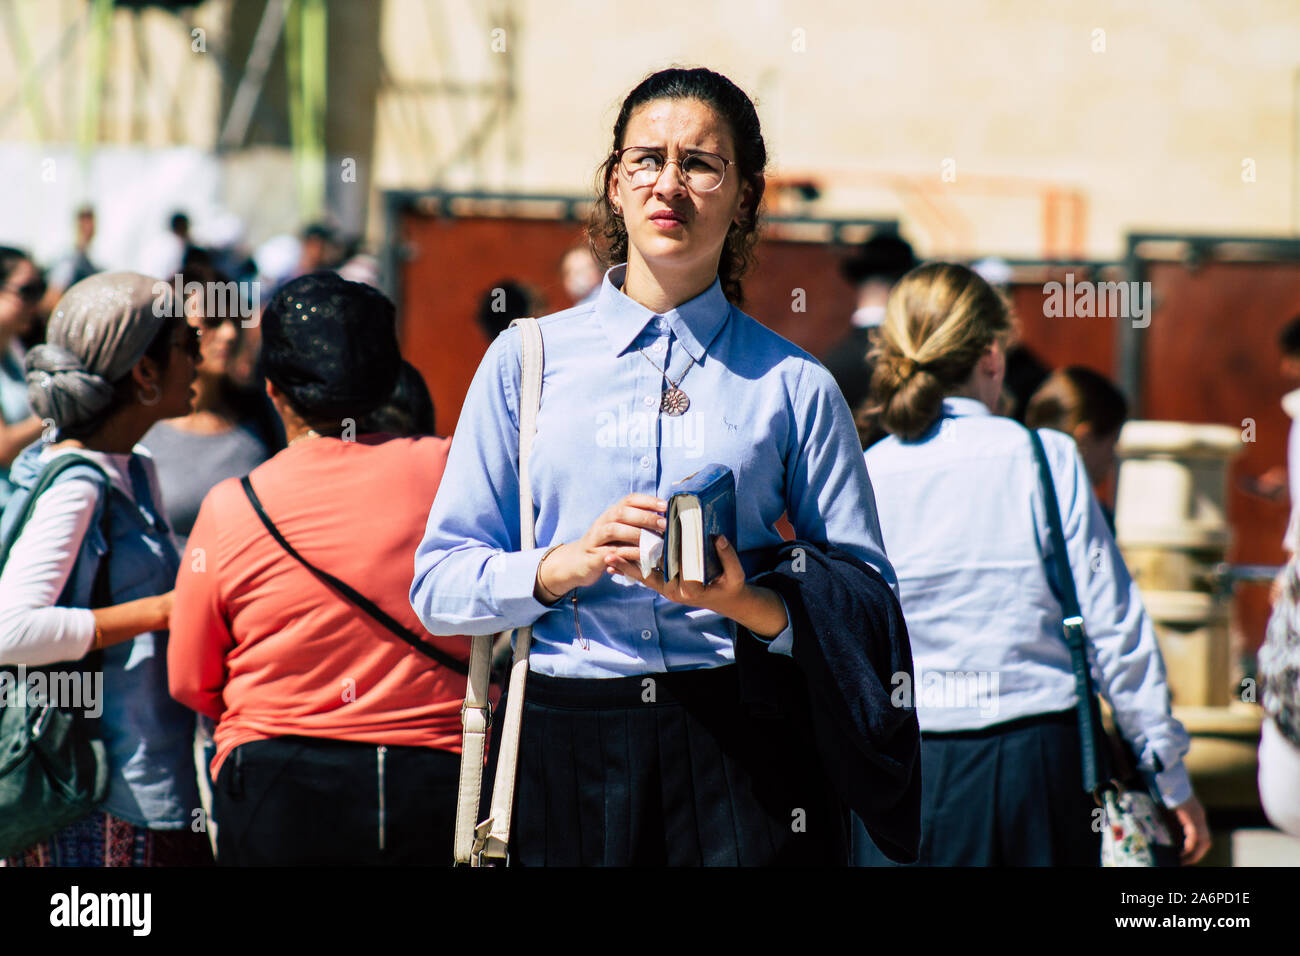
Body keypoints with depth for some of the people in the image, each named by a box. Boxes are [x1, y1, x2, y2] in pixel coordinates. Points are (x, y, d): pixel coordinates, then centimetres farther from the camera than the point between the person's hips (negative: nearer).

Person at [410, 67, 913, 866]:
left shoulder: (794, 385, 8)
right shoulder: (526, 360, 10)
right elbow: (440, 588, 6)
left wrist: (753, 607, -15)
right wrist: (566, 566, -12)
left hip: (743, 747, 0)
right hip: (567, 742, 1)